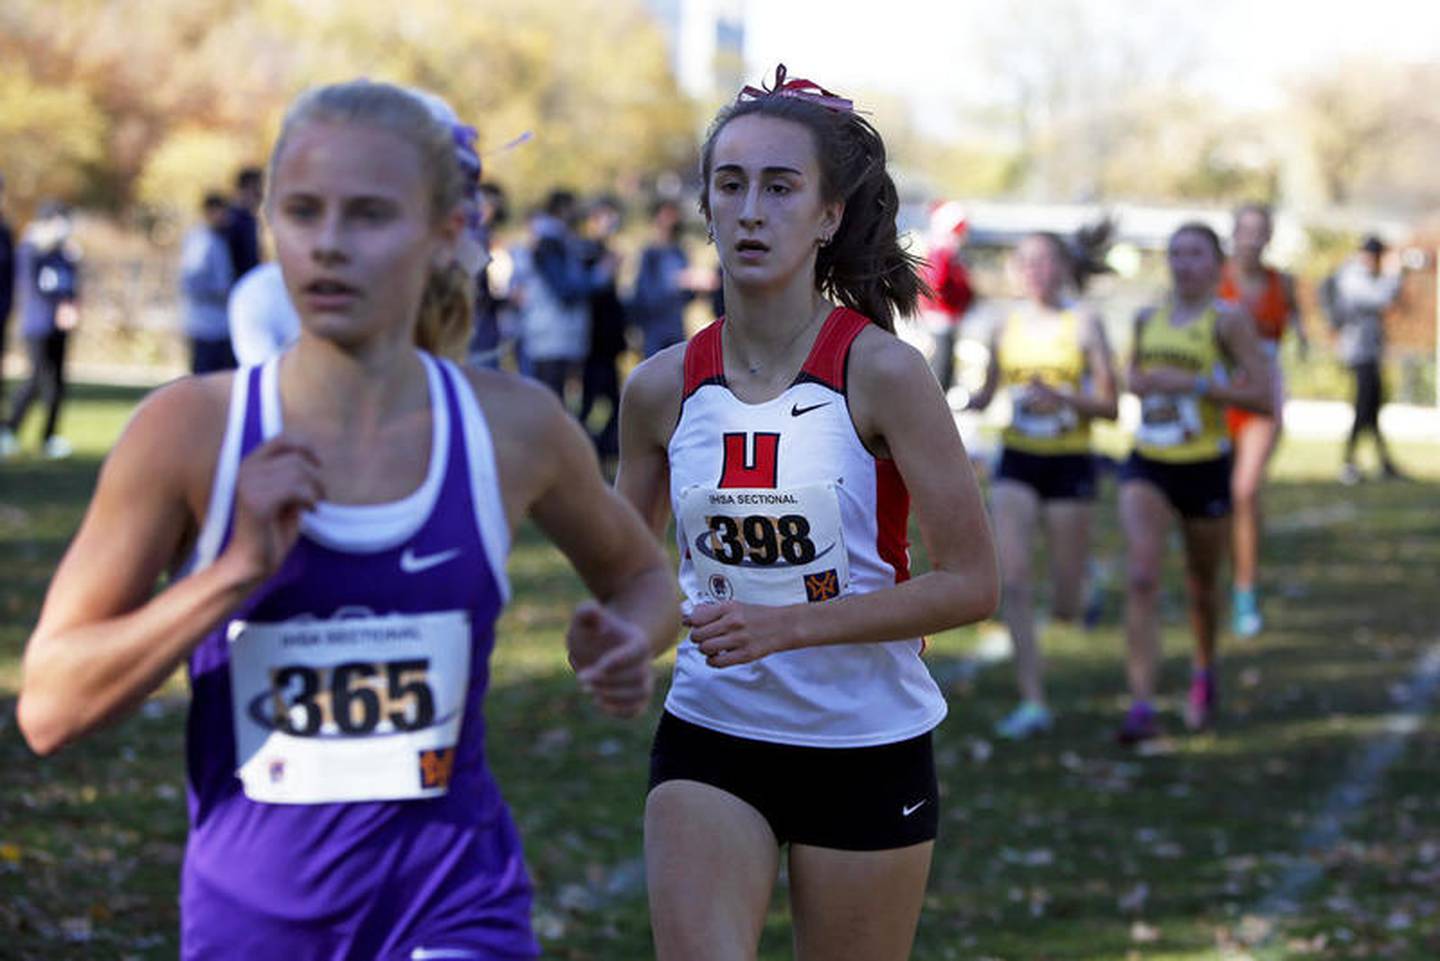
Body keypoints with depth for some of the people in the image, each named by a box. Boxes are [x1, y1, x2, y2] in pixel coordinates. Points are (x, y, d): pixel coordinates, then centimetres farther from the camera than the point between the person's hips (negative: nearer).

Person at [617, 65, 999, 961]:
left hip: (868, 746, -2)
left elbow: (972, 583, -13)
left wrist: (789, 625, -21)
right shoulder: (662, 387, -1)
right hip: (710, 734, 2)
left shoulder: (881, 371, -12)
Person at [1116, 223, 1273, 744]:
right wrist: (1137, 383, 4)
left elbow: (1263, 397, -15)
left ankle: (1204, 673, 45)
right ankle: (1142, 705, -22)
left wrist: (1193, 385, -20)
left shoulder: (1228, 320, -8)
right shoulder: (1147, 318, 8)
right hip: (1147, 465, 3)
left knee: (1200, 586, 14)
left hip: (1206, 467, -3)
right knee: (1141, 578, -17)